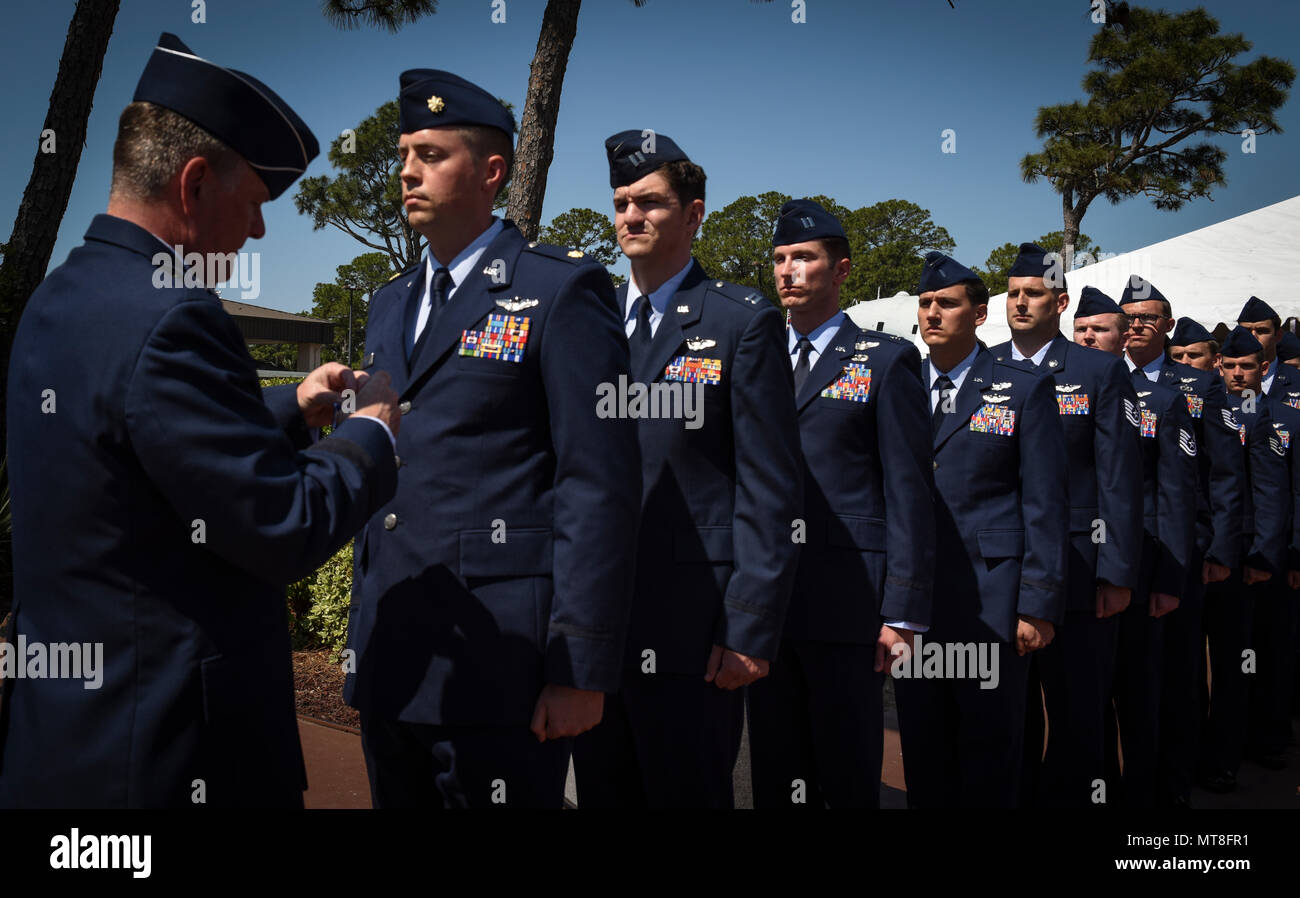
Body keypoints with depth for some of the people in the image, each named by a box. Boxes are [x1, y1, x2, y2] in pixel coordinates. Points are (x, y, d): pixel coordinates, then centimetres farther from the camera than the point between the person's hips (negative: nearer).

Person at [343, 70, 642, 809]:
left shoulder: (560, 291, -6)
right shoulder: (391, 305, 16)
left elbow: (598, 486, -12)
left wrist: (581, 669, -15)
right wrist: (364, 628, 16)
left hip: (499, 664, -7)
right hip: (389, 661, 7)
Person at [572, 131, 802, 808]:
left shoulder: (745, 322, -3)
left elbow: (769, 486, -8)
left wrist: (752, 630, -13)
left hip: (691, 626, -5)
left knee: (688, 794, 7)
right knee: (602, 792, 15)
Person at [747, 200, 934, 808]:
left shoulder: (887, 361, 2)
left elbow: (908, 490, -4)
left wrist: (901, 610, -10)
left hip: (847, 598, -4)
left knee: (849, 776, 5)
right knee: (775, 772, 12)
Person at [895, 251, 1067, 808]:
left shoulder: (1025, 390, 1)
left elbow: (1044, 505, -2)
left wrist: (1039, 604, -8)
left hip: (991, 595, -3)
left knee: (988, 743, 7)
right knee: (921, 742, 11)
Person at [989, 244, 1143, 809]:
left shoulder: (1101, 372, -1)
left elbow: (1120, 479, -4)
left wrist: (1118, 573, -9)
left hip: (1074, 568, -2)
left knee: (1078, 713, 8)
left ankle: (1070, 796, 24)